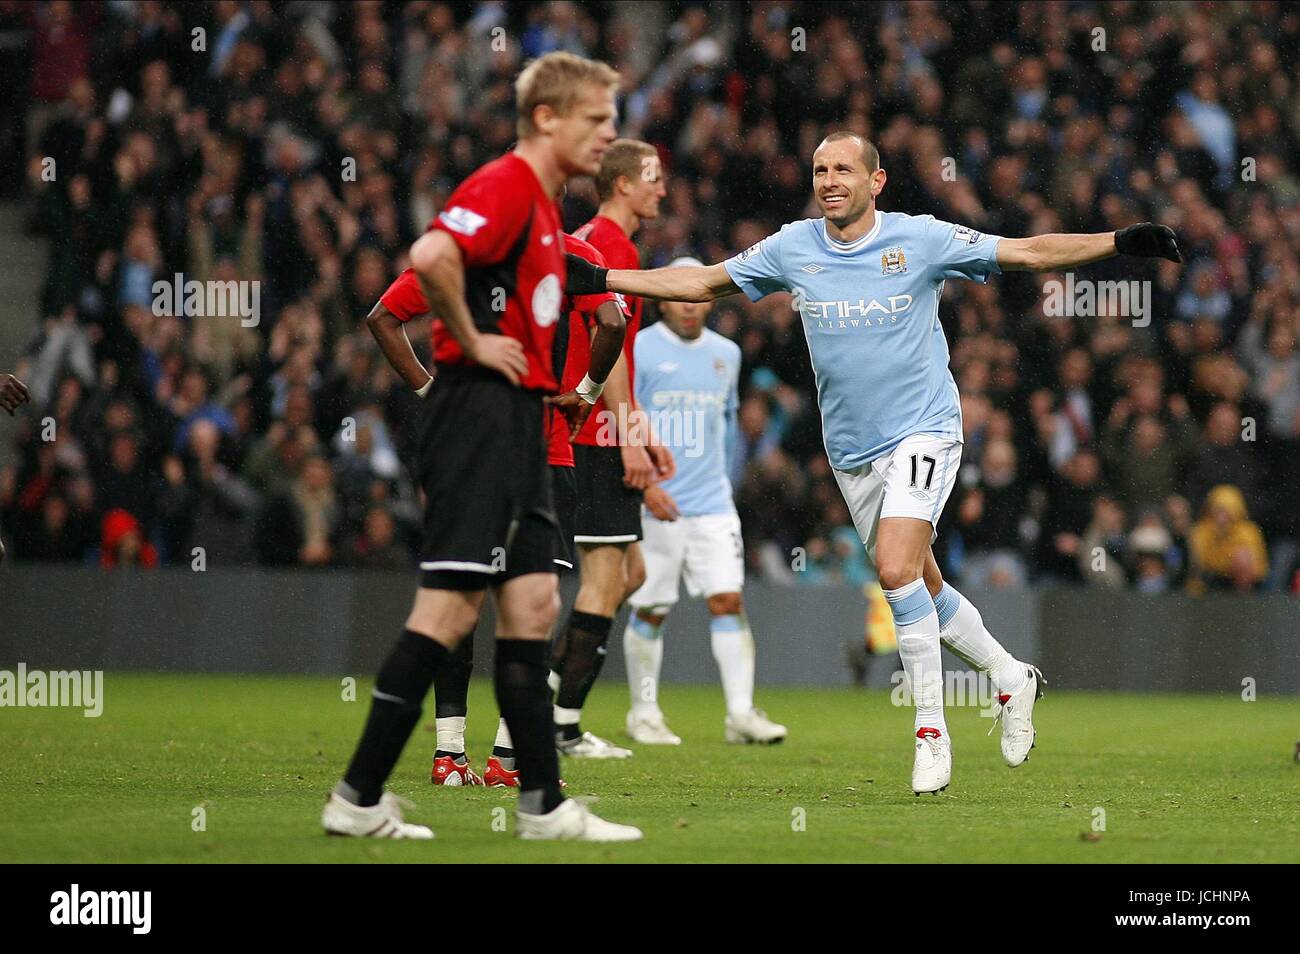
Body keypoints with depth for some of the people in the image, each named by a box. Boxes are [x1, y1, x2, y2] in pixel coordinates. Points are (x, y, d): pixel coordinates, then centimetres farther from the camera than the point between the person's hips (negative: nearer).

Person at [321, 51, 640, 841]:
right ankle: (359, 798, -7)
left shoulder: (545, 210, 20)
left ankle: (543, 804, 9)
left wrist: (558, 390, 18)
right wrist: (471, 344, -19)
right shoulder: (505, 186, -12)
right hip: (478, 413, -10)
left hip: (519, 422, 10)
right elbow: (432, 255, -30)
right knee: (451, 607, -11)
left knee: (534, 604, 8)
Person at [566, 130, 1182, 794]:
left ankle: (931, 730, -14)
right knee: (919, 587, 10)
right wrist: (599, 279, 6)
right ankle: (1009, 676, 34)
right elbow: (701, 283, 11)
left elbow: (1028, 253, -6)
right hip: (851, 451, 5)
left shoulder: (921, 239, -9)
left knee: (896, 569, -23)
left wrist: (1119, 241, -17)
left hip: (923, 432, -5)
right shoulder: (793, 247, 2)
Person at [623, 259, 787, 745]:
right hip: (656, 505, -4)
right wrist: (644, 483, -16)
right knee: (650, 610, 2)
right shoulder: (638, 351, -5)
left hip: (712, 504, 4)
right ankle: (644, 713, 15)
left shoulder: (726, 354, 12)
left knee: (729, 600, -7)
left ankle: (741, 712, -8)